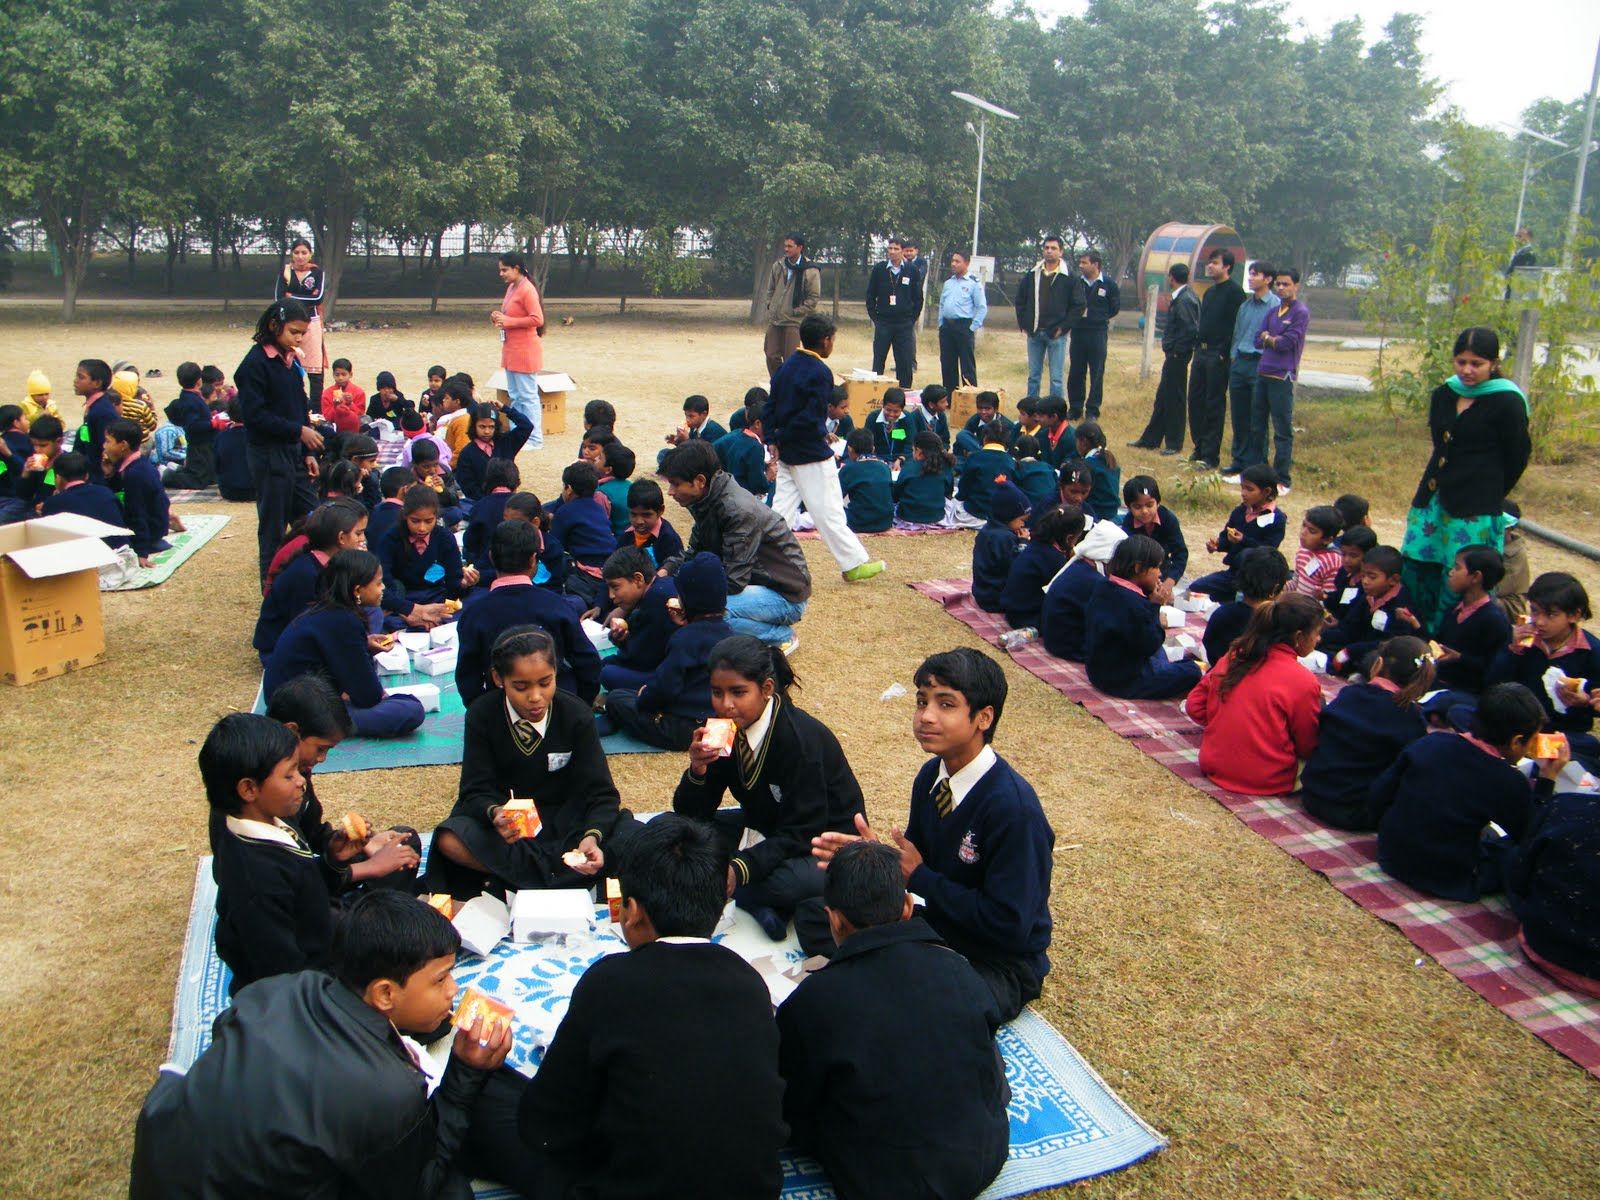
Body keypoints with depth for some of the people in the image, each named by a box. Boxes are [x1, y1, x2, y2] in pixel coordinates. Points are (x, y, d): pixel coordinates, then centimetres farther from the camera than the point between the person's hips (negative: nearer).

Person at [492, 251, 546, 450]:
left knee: (528, 396, -5)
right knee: (515, 396, 14)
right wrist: (499, 317, 3)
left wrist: (507, 321, -19)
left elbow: (537, 320, -21)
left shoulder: (527, 290, -15)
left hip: (524, 353, -10)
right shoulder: (511, 287, 14)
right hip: (511, 351, 10)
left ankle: (535, 439, 0)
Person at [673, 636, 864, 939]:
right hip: (765, 830, 7)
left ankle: (738, 894, -10)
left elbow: (801, 834, -27)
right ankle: (755, 900, -15)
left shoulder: (803, 739, -26)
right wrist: (697, 770, -26)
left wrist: (738, 869, -40)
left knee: (791, 882, -40)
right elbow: (690, 815, -5)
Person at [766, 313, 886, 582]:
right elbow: (812, 418, -23)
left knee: (783, 505, 13)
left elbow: (772, 406, 8)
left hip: (786, 452, 8)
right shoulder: (820, 373, -18)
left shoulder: (786, 366, 7)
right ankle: (854, 564, 9)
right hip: (811, 453, -8)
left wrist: (773, 438, 4)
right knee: (828, 510, -1)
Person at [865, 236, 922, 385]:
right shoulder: (879, 269, 2)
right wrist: (874, 317, 2)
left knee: (905, 364, 1)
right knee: (878, 362, 4)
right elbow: (870, 295, 7)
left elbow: (918, 298, 8)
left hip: (905, 325, 0)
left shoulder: (912, 272, 1)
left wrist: (912, 319, 3)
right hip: (883, 323, 0)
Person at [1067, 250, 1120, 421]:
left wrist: (1099, 317, 0)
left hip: (1098, 334, -3)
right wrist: (1076, 317, 0)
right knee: (1075, 373, 7)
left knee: (1096, 373, 2)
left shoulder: (1109, 285, -3)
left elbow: (1115, 307, 6)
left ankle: (1093, 410, 9)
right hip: (1077, 332, 3)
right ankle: (1075, 408, 17)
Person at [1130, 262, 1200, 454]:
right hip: (1173, 354, 10)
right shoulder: (1179, 297, 10)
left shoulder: (1184, 300, -19)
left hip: (1177, 356, -10)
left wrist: (1177, 350, -16)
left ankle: (1174, 444, 9)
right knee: (1163, 397, 15)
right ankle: (1150, 439, 25)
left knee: (1175, 398, 0)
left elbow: (1191, 329, -25)